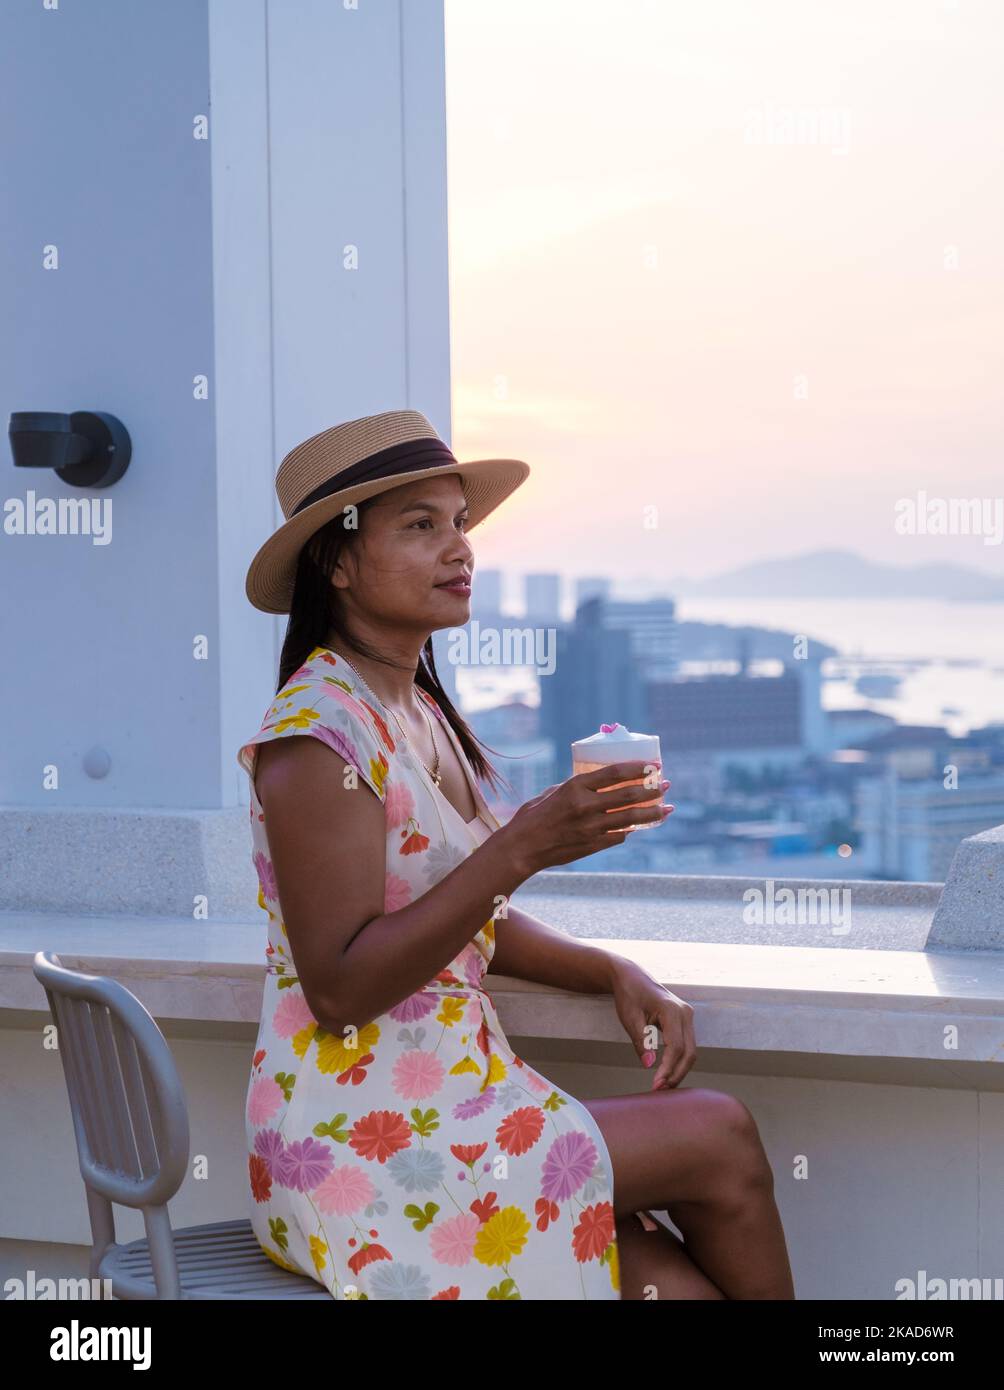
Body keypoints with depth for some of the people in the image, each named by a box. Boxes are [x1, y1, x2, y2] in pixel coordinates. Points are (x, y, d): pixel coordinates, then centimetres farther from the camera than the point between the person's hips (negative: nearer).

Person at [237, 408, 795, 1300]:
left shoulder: (423, 714, 13)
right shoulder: (315, 734, -15)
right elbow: (341, 988, -21)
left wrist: (614, 973, 3)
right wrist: (522, 848, -25)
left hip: (448, 1102, 8)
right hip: (355, 1141, -8)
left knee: (680, 1285, -12)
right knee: (718, 1137, -13)